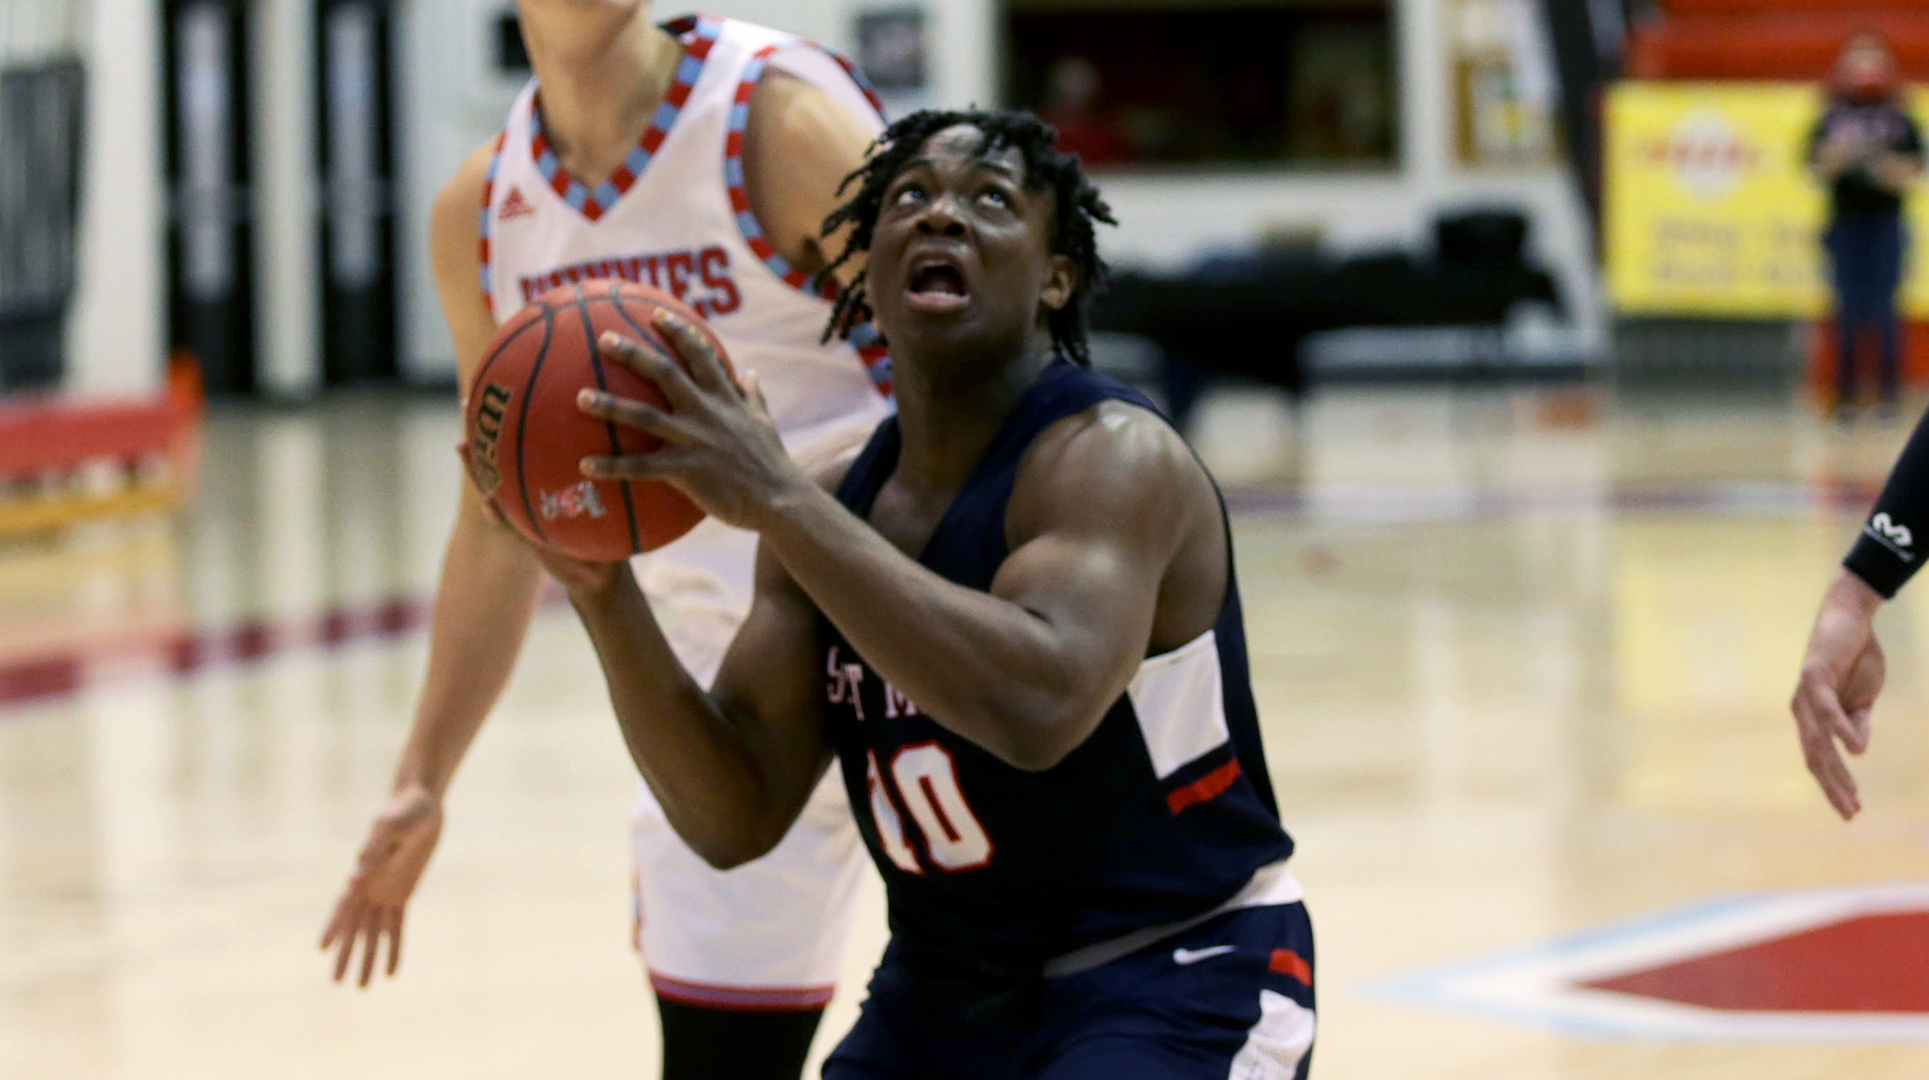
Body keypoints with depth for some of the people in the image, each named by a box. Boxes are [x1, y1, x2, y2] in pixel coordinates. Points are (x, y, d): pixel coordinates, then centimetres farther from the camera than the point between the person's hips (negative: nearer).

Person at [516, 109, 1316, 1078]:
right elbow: (735, 819, 0)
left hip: (1174, 982, -7)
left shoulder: (1110, 454, -17)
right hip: (947, 994, 8)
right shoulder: (833, 508, 4)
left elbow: (1041, 703, -38)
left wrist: (776, 499, -35)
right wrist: (603, 594, -15)